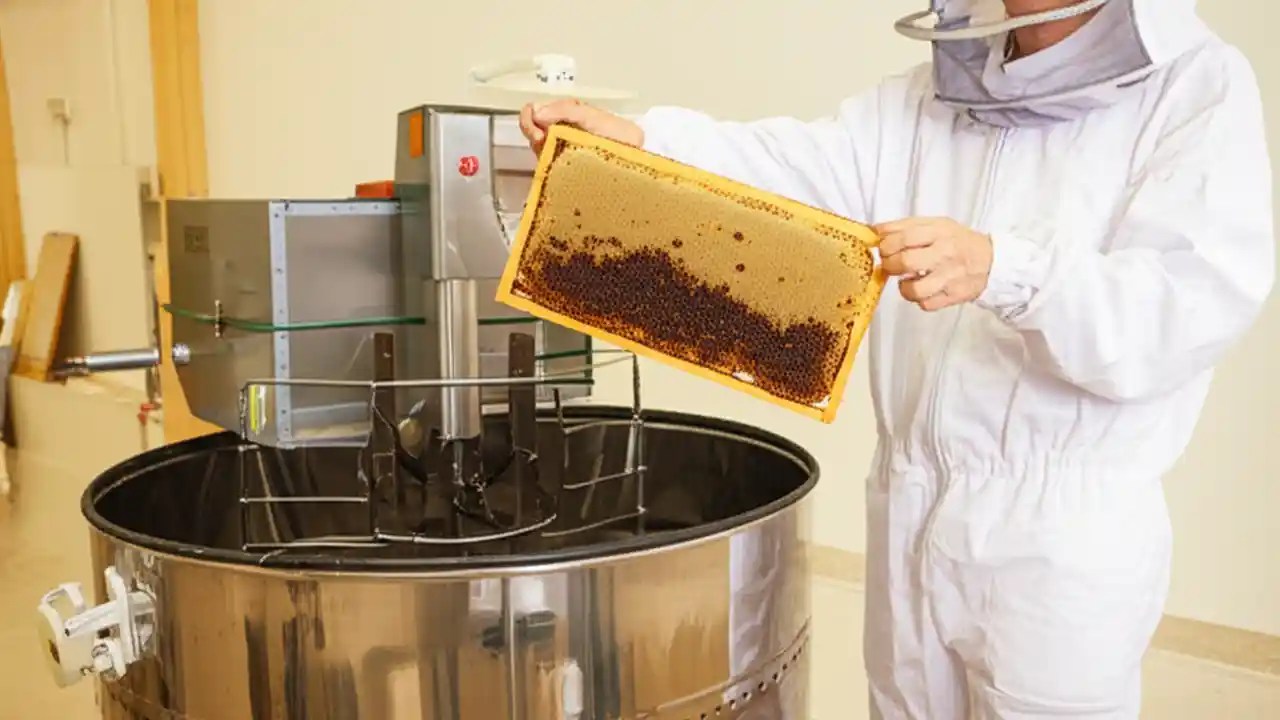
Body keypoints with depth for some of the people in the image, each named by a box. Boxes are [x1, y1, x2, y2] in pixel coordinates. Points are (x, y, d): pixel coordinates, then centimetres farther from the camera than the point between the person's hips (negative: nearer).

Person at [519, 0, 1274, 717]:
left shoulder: (1201, 86, -6)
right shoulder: (931, 92, 8)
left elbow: (1199, 301, -20)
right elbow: (802, 166, -5)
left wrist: (1002, 269, -37)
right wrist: (640, 140, -21)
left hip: (1064, 539, -4)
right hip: (910, 506, 5)